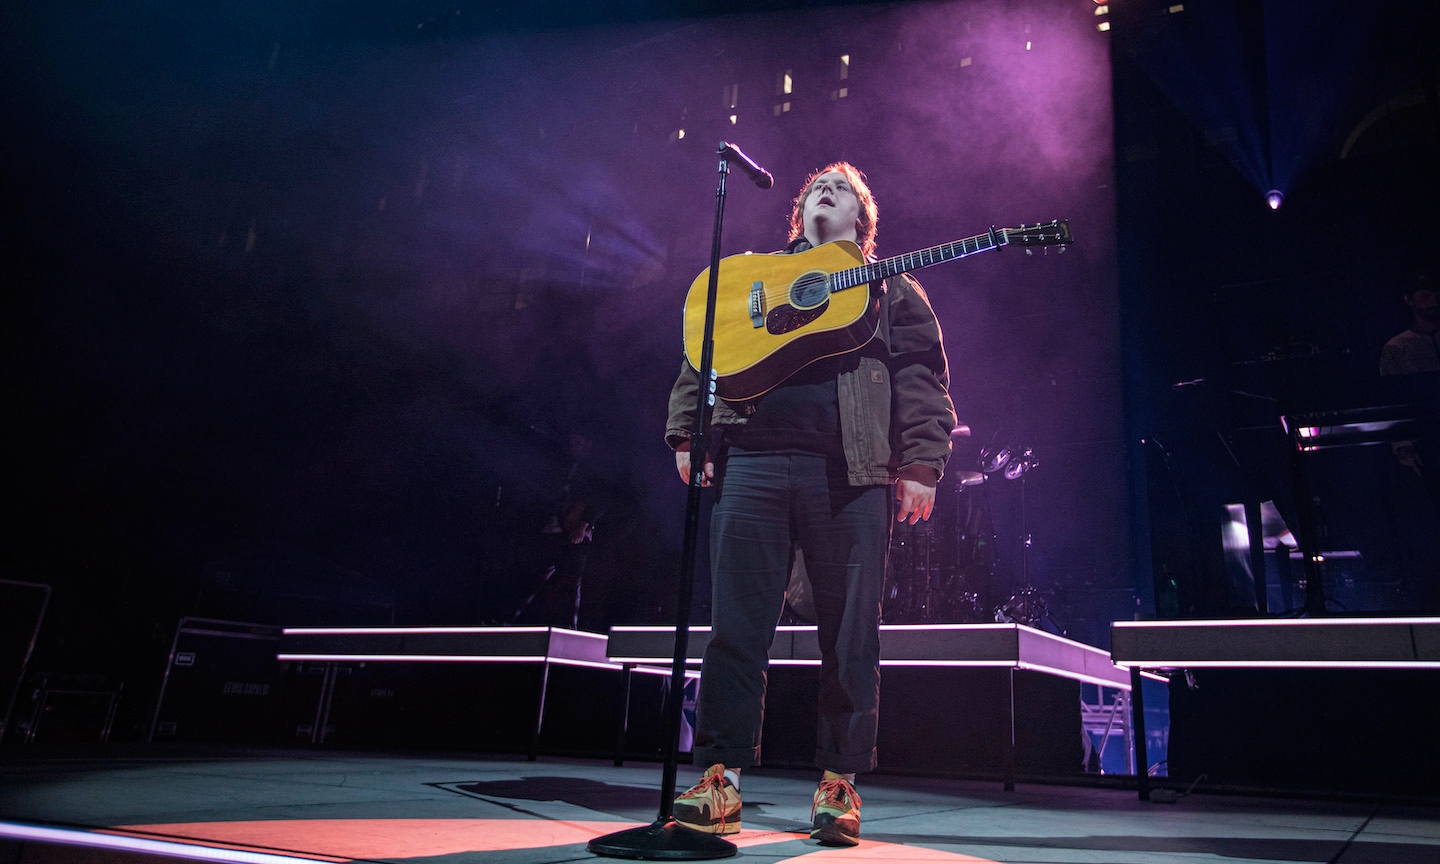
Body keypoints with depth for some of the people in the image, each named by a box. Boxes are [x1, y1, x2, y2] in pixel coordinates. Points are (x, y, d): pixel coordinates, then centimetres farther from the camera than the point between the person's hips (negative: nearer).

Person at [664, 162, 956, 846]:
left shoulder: (892, 288, 21)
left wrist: (920, 463, -2)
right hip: (752, 461, 1)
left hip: (853, 472, -1)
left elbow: (922, 378, 11)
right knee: (735, 626, -3)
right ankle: (721, 782, 4)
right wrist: (686, 434, 6)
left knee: (850, 634, 0)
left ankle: (839, 786, 11)